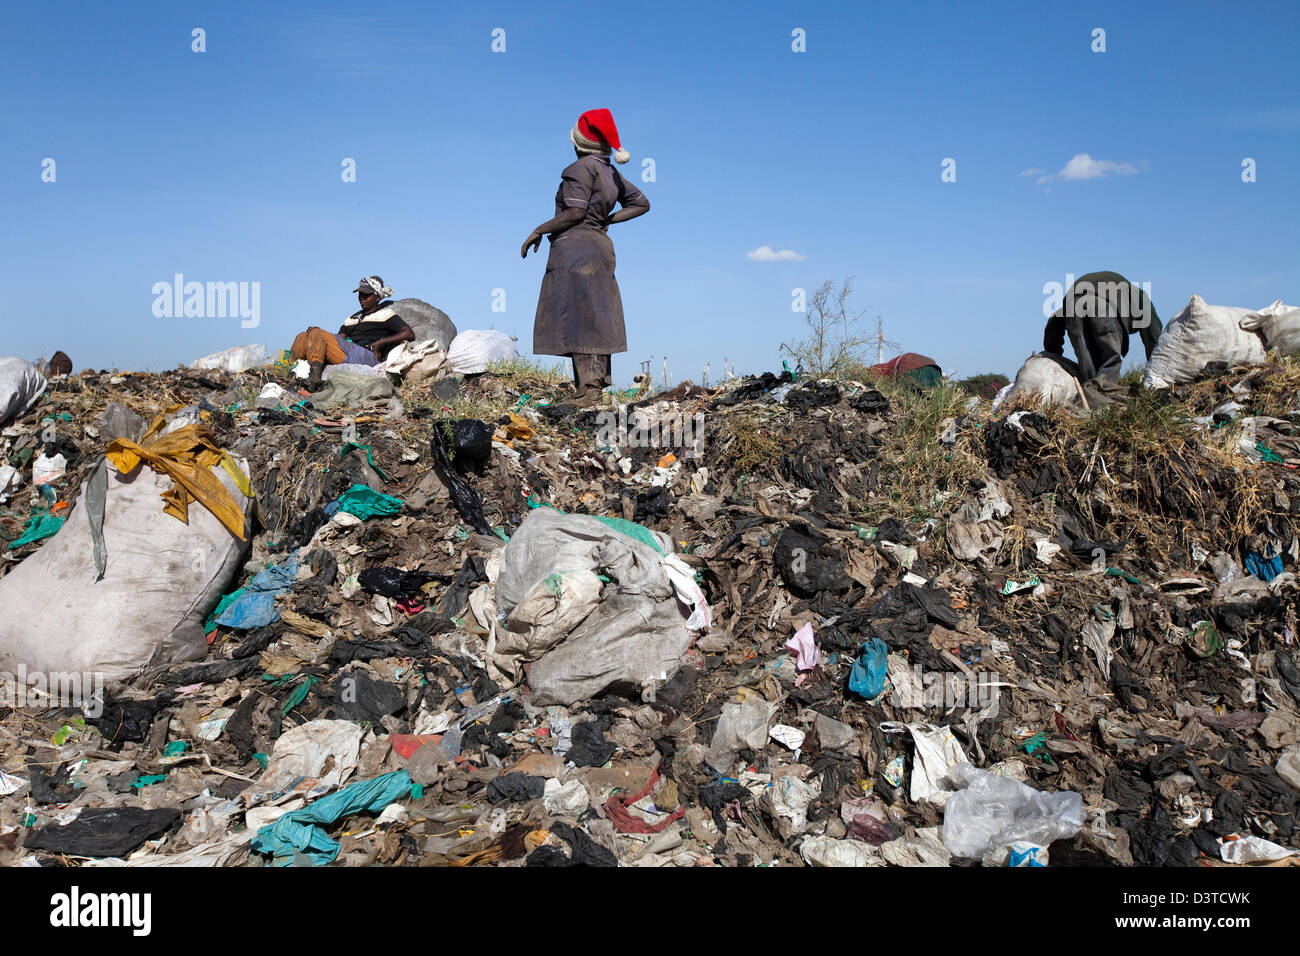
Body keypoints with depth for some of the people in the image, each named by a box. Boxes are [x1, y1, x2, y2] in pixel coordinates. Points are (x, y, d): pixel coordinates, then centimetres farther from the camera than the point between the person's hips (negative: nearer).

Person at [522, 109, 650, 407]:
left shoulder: (582, 167, -10)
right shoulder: (611, 173, 15)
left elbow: (574, 213, -17)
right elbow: (641, 203, 20)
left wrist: (538, 231, -8)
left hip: (576, 246, -9)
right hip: (600, 245, 9)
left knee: (577, 318, -10)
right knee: (595, 320, 9)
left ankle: (588, 390, -14)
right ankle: (598, 385, 11)